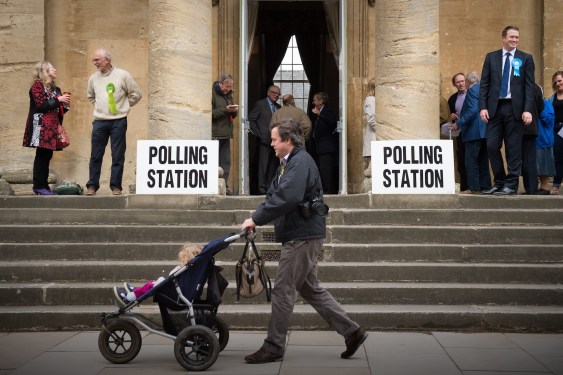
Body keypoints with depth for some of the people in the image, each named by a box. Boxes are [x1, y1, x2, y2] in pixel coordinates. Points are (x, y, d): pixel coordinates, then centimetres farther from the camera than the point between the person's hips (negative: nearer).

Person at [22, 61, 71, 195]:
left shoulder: (55, 88, 19)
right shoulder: (37, 86, -4)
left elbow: (58, 110, 23)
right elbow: (41, 106, -14)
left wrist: (65, 105, 4)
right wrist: (58, 100, -13)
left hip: (52, 127, 7)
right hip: (41, 127, -7)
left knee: (47, 156, 6)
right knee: (41, 156, -8)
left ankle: (44, 185, 8)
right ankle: (38, 186, -6)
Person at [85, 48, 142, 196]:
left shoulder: (122, 75, -2)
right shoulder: (93, 78, 9)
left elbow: (136, 94, 5)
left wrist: (123, 106, 6)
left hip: (118, 121, -3)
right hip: (99, 122, 3)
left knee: (118, 156, 1)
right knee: (96, 156, 3)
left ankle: (116, 186, 8)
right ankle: (92, 186, 9)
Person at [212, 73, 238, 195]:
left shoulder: (228, 95, 20)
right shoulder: (212, 94, -5)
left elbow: (232, 116, 24)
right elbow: (211, 114, -12)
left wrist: (234, 111, 1)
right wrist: (226, 109, -17)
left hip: (225, 134, 8)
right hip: (214, 134, -8)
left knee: (226, 161, 4)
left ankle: (224, 186, 6)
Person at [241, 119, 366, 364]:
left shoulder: (301, 162, -16)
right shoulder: (288, 163, 17)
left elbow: (286, 198, -29)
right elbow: (273, 194, 13)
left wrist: (256, 219, -24)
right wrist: (256, 218, -4)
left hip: (303, 236, -10)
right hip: (300, 236, 10)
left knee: (282, 291, -4)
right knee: (310, 289, 15)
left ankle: (273, 348, 5)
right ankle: (351, 331, 20)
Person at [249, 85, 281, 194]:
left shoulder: (278, 107, 17)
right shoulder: (260, 104, 0)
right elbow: (251, 119, -3)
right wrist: (258, 134, -8)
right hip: (264, 139, -6)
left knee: (273, 165, 6)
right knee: (263, 164, -8)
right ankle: (262, 188, -6)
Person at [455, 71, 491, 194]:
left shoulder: (472, 90, -9)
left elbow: (472, 110, -21)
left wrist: (459, 123, -16)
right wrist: (460, 118, 22)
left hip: (474, 132, -9)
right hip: (485, 131, 9)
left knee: (471, 160, -7)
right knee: (483, 160, 12)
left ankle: (474, 187, -10)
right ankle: (485, 186, 13)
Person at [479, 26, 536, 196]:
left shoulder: (526, 59, 6)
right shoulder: (491, 57, 11)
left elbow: (529, 86, 0)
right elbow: (484, 84, 7)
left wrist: (528, 110, -10)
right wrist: (483, 107, -3)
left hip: (515, 109, -2)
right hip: (494, 108, 2)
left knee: (513, 148, 1)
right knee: (492, 146, 0)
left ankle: (511, 185, 7)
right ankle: (499, 183, 13)